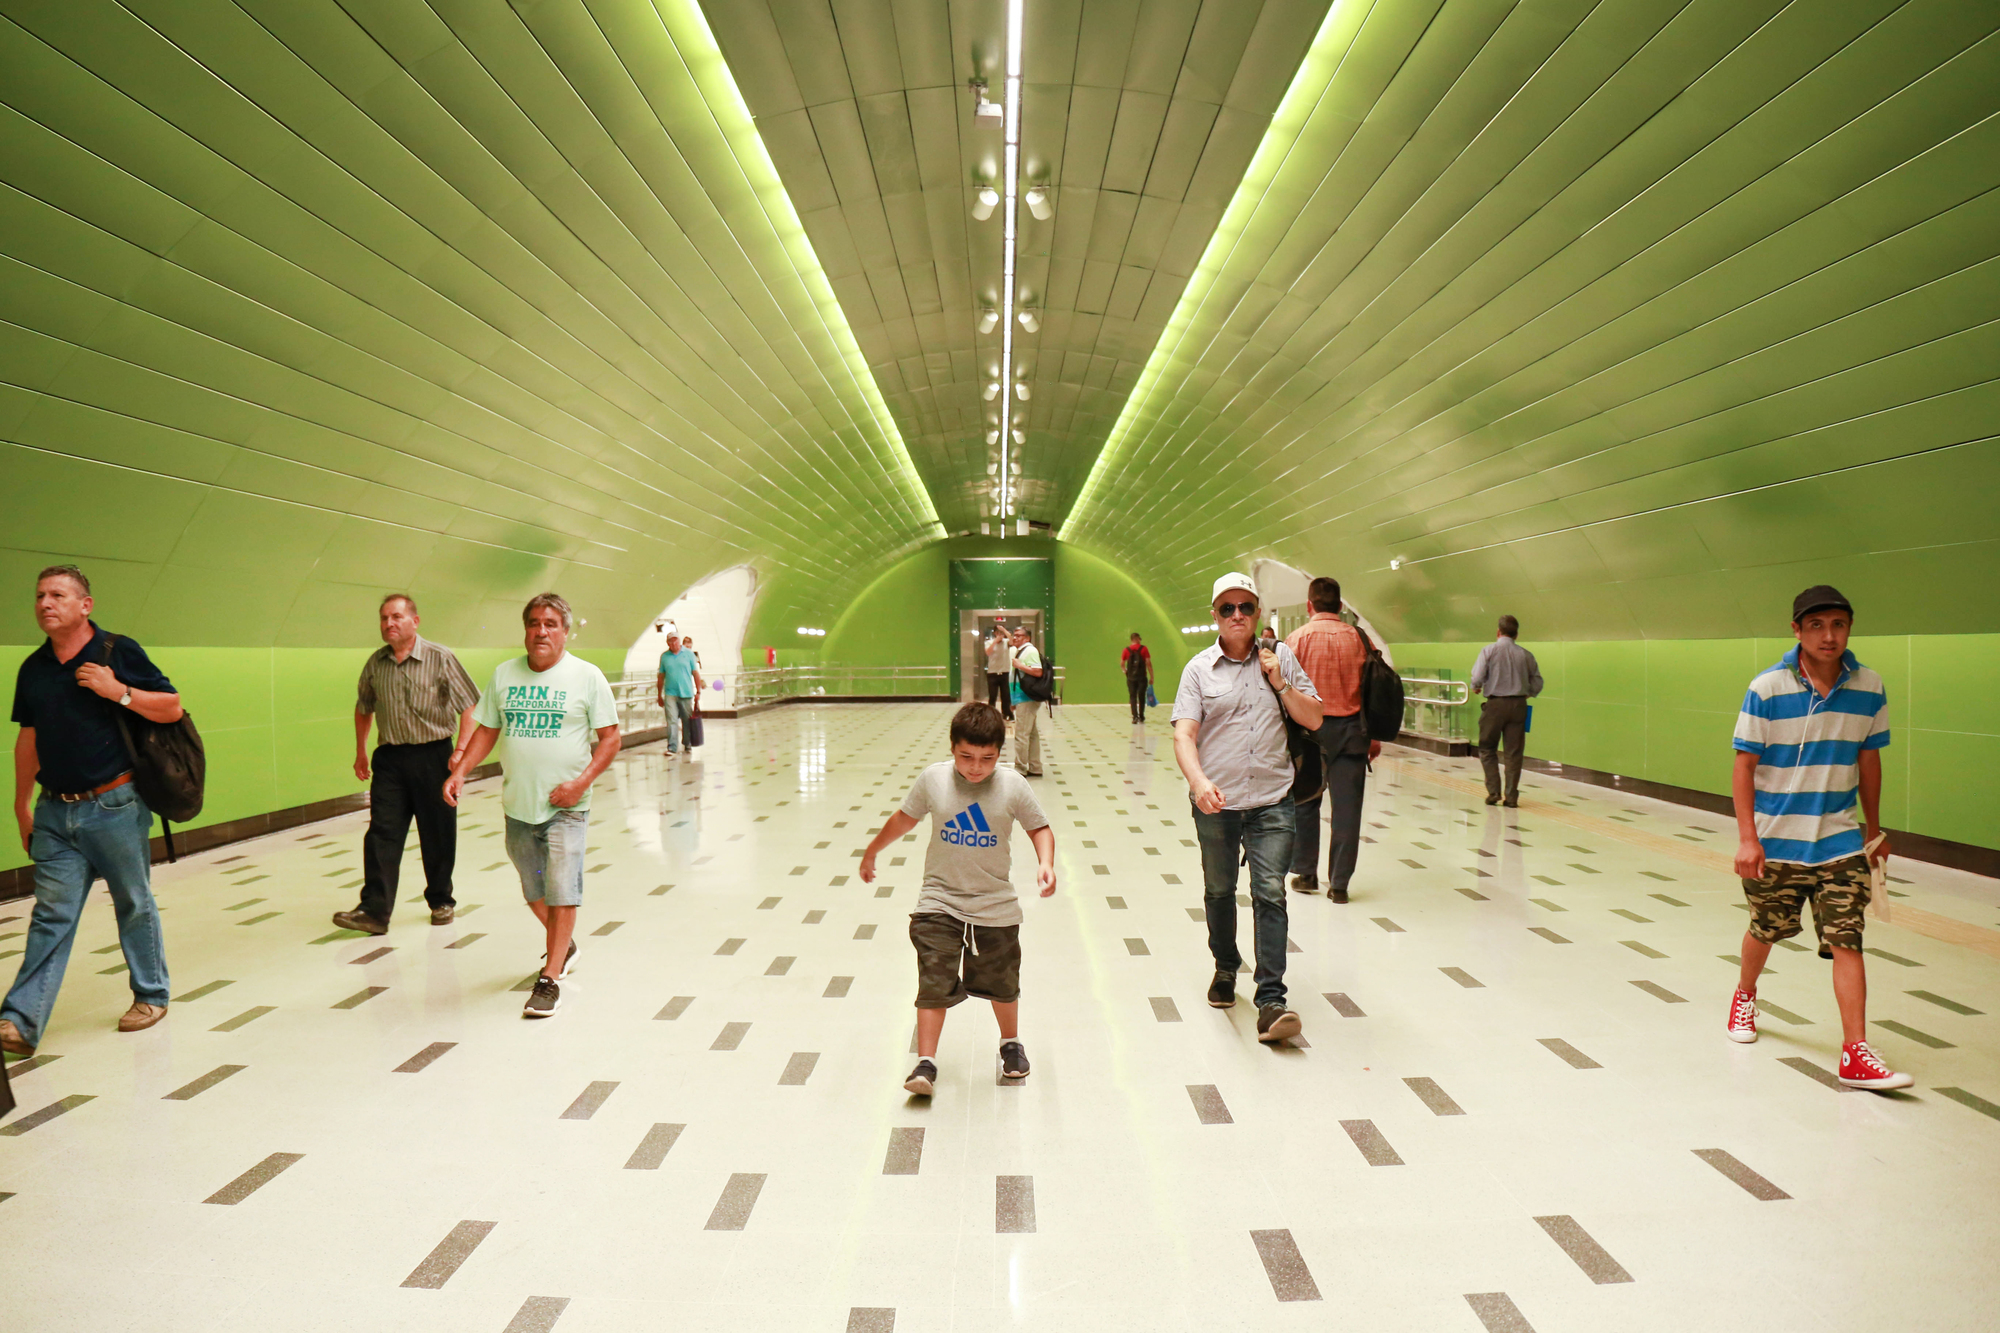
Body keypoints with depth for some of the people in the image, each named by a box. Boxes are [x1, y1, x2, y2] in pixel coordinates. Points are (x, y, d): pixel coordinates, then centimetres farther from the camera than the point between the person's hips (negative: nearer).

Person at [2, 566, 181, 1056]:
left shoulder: (118, 652, -5)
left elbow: (172, 708, -5)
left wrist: (118, 691, -19)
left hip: (115, 807, -4)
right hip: (56, 812, 4)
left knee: (134, 905, 8)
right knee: (51, 915, 1)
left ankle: (150, 996, 23)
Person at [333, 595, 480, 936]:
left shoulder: (440, 658, -6)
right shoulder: (375, 663, 6)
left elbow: (468, 706, -7)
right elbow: (363, 708, 21)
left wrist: (461, 749, -16)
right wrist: (360, 752, 20)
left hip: (433, 755, -3)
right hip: (390, 757, 3)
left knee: (437, 835, 6)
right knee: (382, 832, -4)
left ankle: (441, 901, 22)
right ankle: (374, 911, -5)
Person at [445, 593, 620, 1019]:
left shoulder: (587, 676, -5)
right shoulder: (504, 674, 6)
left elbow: (610, 738, -4)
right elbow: (486, 730, 12)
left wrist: (582, 781, -16)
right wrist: (459, 772, -1)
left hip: (565, 807, -4)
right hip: (517, 804, 4)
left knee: (561, 891, -8)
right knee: (532, 889, 17)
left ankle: (550, 978, 2)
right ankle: (564, 945, 42)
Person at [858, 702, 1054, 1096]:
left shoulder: (1012, 787, -12)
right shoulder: (933, 779, -9)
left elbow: (1040, 828, 1)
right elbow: (904, 819, 8)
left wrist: (1045, 863, -18)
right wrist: (871, 853, 18)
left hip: (997, 908, 1)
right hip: (939, 904, 0)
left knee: (1001, 984, 16)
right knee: (934, 984, -6)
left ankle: (1011, 1043, 41)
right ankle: (926, 1063, 4)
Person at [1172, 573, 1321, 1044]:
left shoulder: (1280, 658, 7)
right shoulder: (1200, 668, 1)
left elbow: (1313, 719, 10)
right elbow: (1184, 734, -9)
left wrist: (1281, 684, -5)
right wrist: (1199, 781, -27)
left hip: (1271, 799, 0)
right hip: (1216, 802, 0)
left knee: (1270, 894, -9)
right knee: (1219, 891, 15)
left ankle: (1271, 999, -6)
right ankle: (1225, 968, 39)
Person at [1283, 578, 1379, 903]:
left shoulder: (1297, 638, -3)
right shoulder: (1358, 639, 1)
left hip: (1309, 729, -1)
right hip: (1350, 729, 1)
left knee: (1304, 801, 13)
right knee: (1346, 806, 4)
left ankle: (1305, 873, 20)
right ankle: (1339, 884, 8)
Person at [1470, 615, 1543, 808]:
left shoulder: (1489, 650, -5)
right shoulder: (1525, 654, 3)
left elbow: (1477, 677, -13)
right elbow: (1537, 683, 4)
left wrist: (1476, 688, 9)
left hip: (1496, 703, -2)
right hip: (1518, 705, 2)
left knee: (1488, 749, 10)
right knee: (1514, 752, 6)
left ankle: (1493, 792, 4)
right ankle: (1512, 797, 6)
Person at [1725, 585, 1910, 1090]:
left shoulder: (1869, 689, -2)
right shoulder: (1767, 688, -13)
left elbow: (1868, 761, 10)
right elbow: (1745, 765, -10)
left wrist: (1874, 830, 18)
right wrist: (1747, 838, -15)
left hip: (1841, 842, 2)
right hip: (1775, 843, -2)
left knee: (1847, 940, -6)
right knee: (1765, 930, 15)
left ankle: (1855, 1054, -3)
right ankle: (1745, 996, 42)